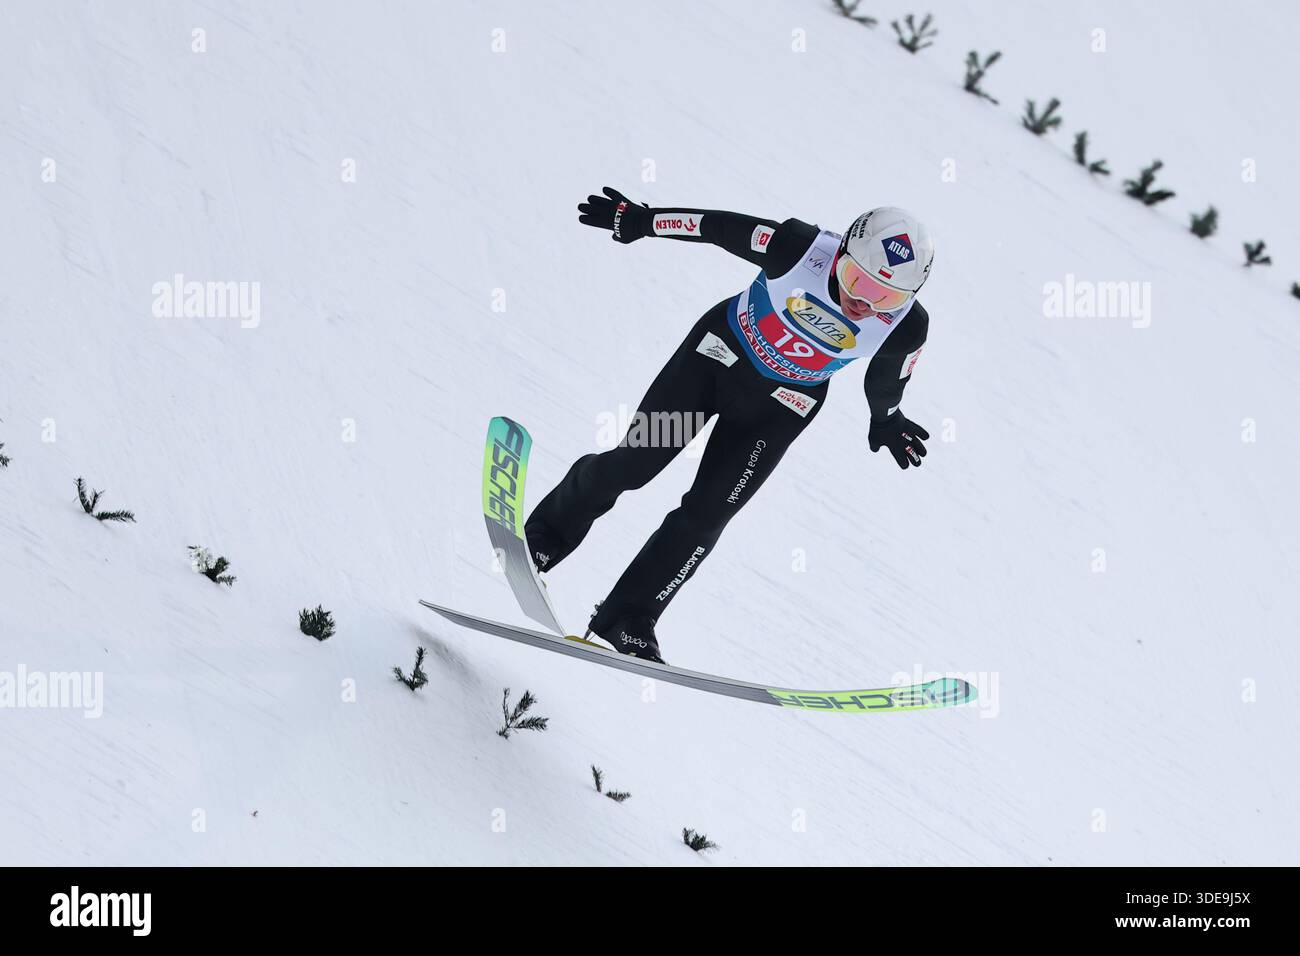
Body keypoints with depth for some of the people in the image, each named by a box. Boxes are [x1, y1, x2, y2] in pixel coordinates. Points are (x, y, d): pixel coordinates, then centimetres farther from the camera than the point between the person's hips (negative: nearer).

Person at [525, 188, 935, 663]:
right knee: (632, 464, 0)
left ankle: (627, 621, 5)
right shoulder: (802, 249, -32)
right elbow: (722, 227, -17)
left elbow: (887, 377, 0)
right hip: (721, 352, -1)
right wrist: (639, 220, -8)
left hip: (780, 404, 1)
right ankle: (544, 536, 26)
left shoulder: (906, 327, -25)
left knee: (707, 514, -6)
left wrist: (886, 420, 19)